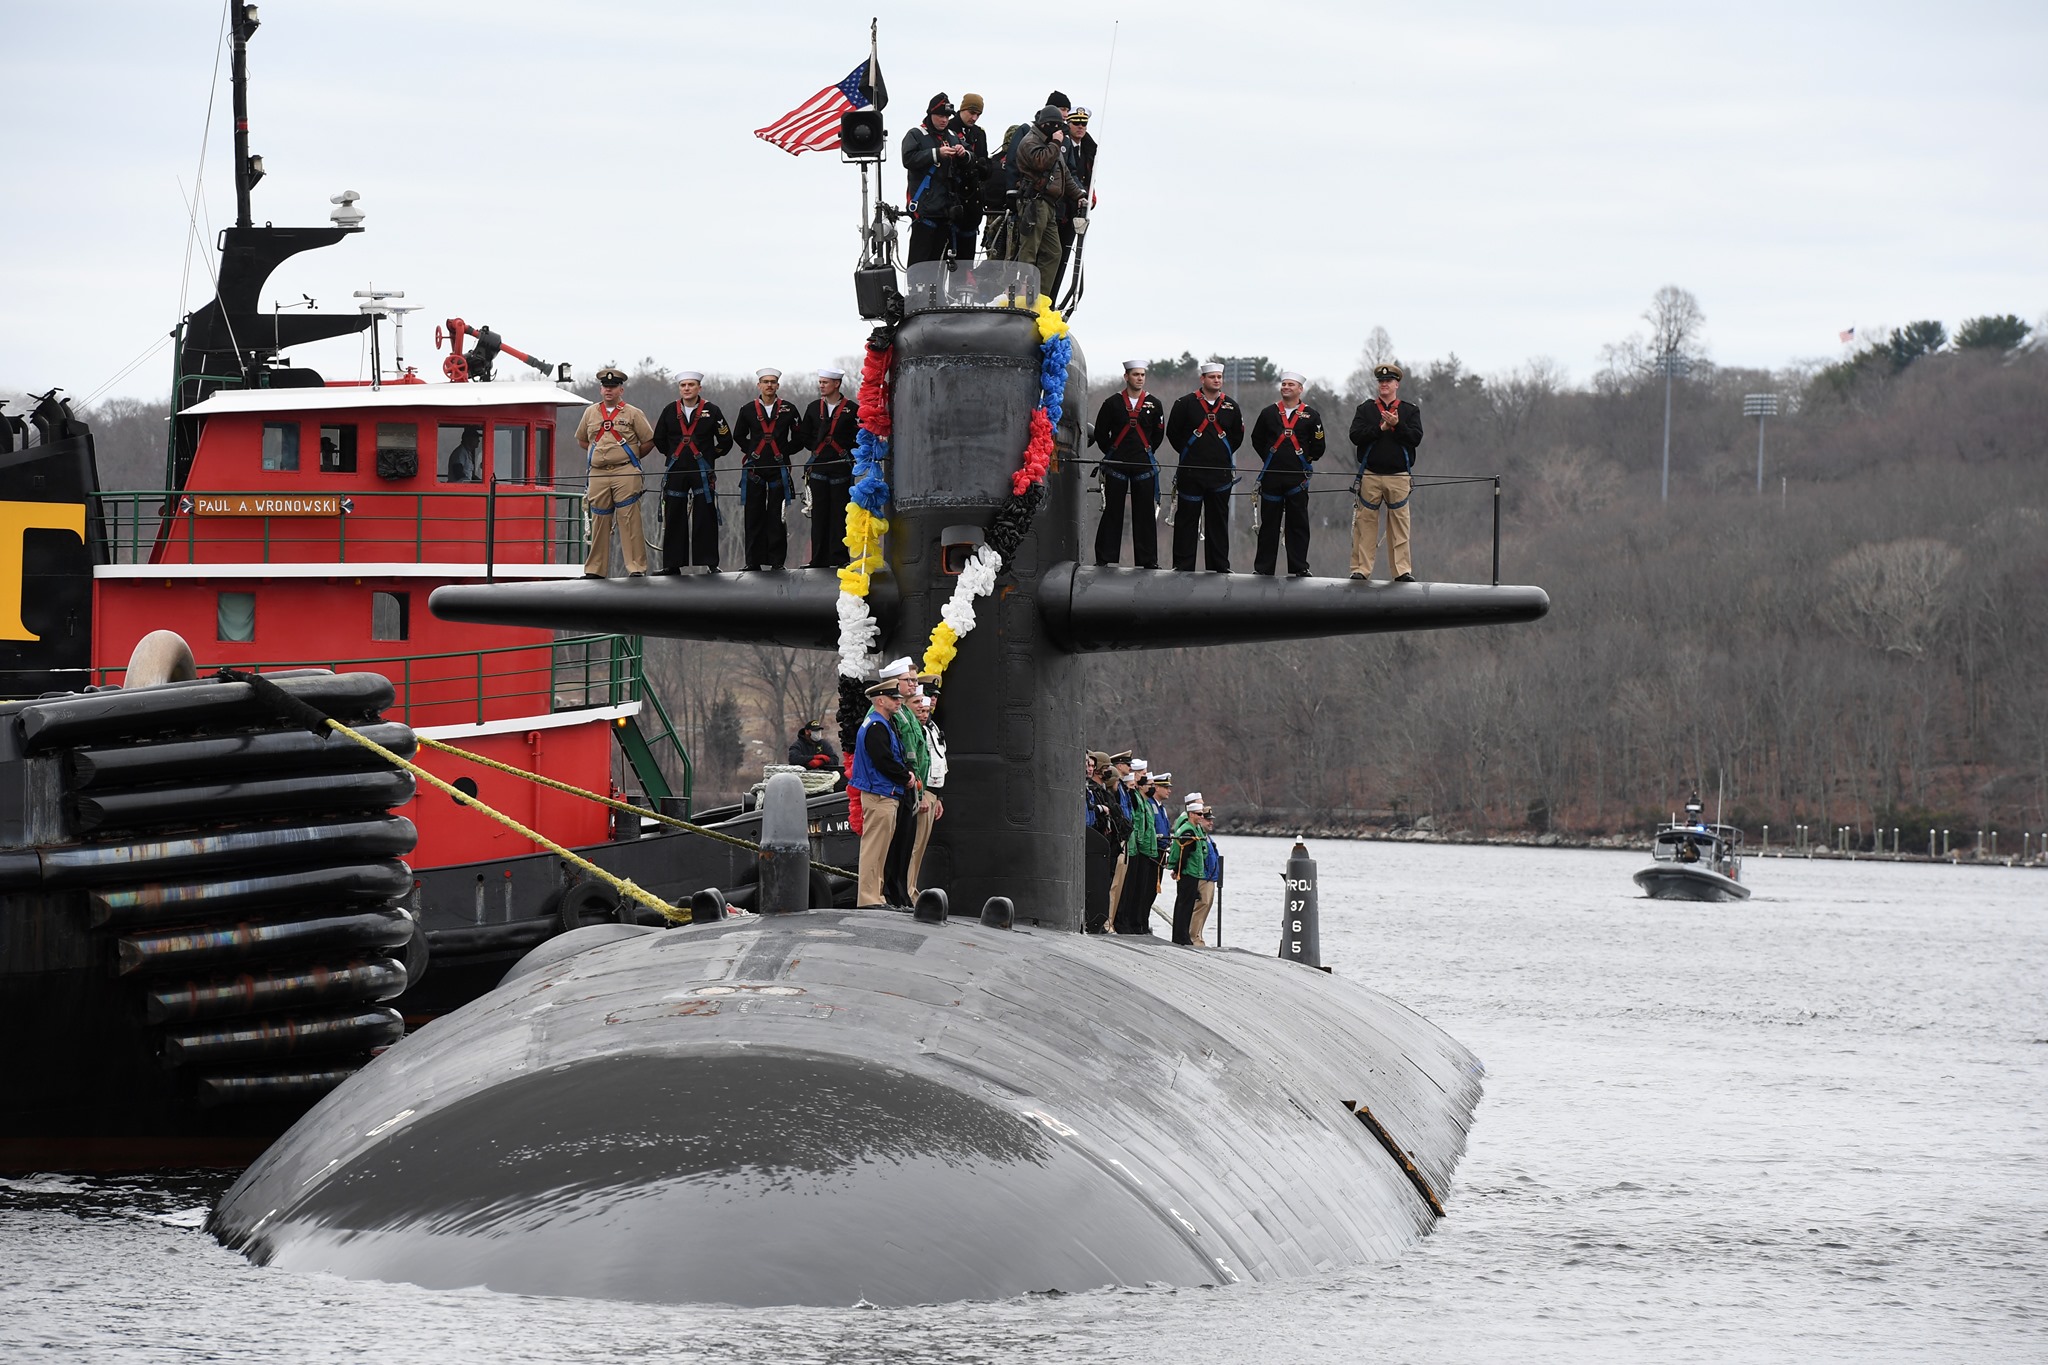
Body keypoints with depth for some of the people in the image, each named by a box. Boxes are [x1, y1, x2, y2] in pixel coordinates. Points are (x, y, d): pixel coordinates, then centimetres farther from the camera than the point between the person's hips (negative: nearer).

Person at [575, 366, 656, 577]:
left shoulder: (633, 414, 3)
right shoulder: (590, 413, 13)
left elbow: (649, 441, 5)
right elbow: (581, 439, 25)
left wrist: (631, 457, 7)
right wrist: (599, 454, 15)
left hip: (625, 474, -3)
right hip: (598, 474, 3)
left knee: (629, 521, -9)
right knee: (599, 522, 5)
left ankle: (636, 567, -8)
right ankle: (595, 569, 10)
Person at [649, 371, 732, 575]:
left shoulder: (711, 411, 1)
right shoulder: (669, 411, 7)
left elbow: (726, 441, 7)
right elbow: (659, 439, 18)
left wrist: (709, 457, 6)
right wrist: (673, 456, 13)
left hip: (702, 472, -2)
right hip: (676, 472, 2)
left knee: (705, 519, -2)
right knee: (673, 519, 2)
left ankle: (710, 562, 3)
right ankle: (672, 564, 7)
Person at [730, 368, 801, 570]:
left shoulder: (788, 409, 5)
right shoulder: (748, 410, 8)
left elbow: (799, 438, 10)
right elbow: (738, 436, 19)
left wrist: (784, 453, 2)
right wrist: (752, 451, 8)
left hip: (779, 468, -1)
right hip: (754, 470, 1)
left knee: (777, 517, -1)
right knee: (754, 516, 1)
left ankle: (777, 561, 2)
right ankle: (753, 561, 6)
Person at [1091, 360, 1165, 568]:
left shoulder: (1154, 404, 5)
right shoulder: (1112, 403, 1)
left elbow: (1158, 434, 14)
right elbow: (1100, 433, 7)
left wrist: (1146, 453, 12)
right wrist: (1112, 455, 8)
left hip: (1144, 465, 1)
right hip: (1116, 465, -1)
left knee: (1145, 513, 2)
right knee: (1112, 512, 2)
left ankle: (1147, 559, 7)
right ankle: (1105, 558, 6)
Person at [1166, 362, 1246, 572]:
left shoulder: (1231, 406, 7)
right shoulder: (1186, 403, -1)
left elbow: (1238, 435, 17)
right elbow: (1173, 432, 4)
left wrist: (1224, 454, 13)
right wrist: (1189, 454, 8)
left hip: (1221, 473, 2)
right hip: (1191, 472, -2)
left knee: (1219, 520, 7)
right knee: (1187, 519, 0)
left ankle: (1219, 566, 12)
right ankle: (1183, 566, 3)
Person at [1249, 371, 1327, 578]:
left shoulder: (1311, 416, 4)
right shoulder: (1269, 413, 8)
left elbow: (1318, 446, 8)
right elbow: (1257, 440, 15)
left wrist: (1305, 460, 5)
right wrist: (1269, 459, 11)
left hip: (1297, 478, -1)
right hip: (1271, 476, 1)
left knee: (1298, 524, 1)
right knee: (1268, 524, 4)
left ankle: (1299, 568, 4)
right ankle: (1263, 568, 8)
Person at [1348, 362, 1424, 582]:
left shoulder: (1410, 411, 10)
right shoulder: (1365, 409, 10)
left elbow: (1416, 438, -3)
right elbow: (1355, 436, -3)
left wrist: (1397, 425, -16)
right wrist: (1381, 427, -12)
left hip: (1399, 476, 0)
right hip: (1370, 475, 0)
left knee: (1399, 524, -1)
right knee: (1365, 524, -1)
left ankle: (1402, 570, 1)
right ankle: (1361, 569, 1)